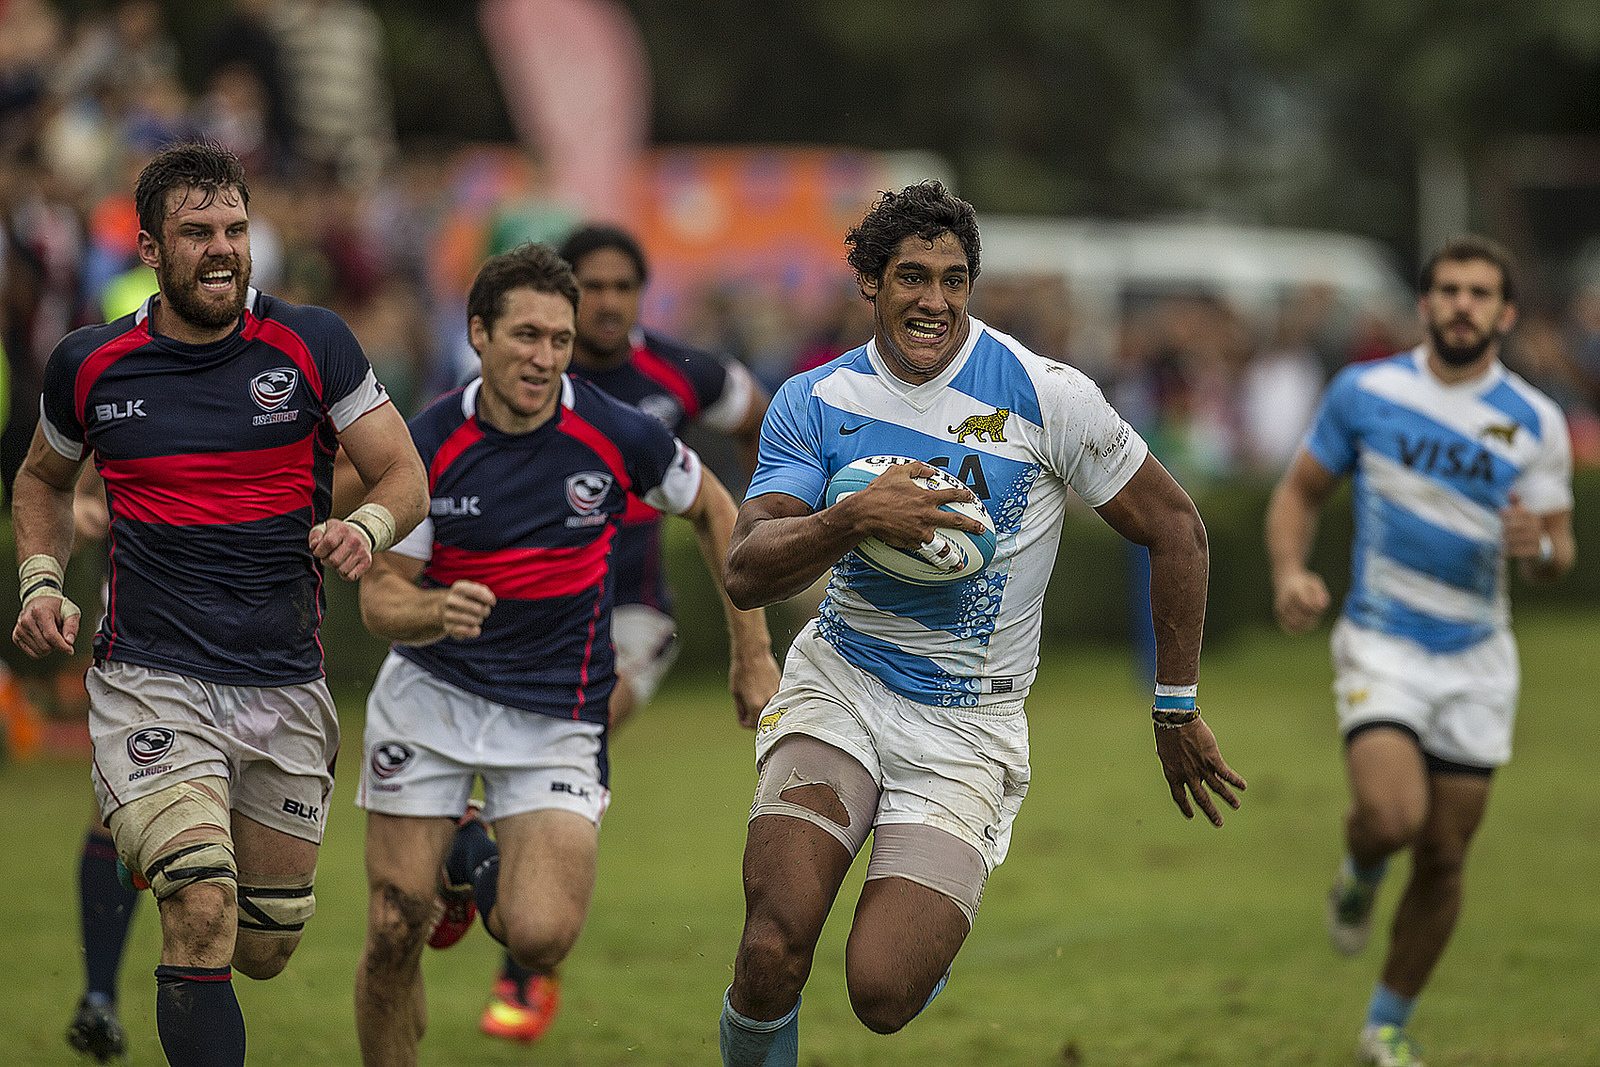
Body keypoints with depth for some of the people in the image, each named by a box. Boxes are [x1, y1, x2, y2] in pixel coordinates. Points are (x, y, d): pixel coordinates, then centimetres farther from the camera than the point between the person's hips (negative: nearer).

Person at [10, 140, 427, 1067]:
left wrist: (365, 528, -21)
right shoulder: (91, 365, 1)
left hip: (286, 690, 2)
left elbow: (406, 479, 1)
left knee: (266, 952, 12)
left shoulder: (311, 345, -2)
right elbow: (45, 479, 20)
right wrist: (41, 581, 3)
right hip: (153, 681, -2)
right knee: (205, 916, -23)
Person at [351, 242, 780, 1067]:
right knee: (394, 934, -6)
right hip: (430, 695, 1)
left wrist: (752, 651, 9)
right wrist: (437, 612, -32)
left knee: (538, 939, -18)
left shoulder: (617, 434, -12)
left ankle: (483, 869, 17)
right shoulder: (425, 446, -11)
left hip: (557, 714, -1)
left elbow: (714, 512, 7)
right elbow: (380, 597, -8)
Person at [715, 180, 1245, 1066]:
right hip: (840, 685, 1)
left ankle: (934, 925, 22)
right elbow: (745, 575, -9)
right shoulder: (815, 402, -1)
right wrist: (855, 519, -28)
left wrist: (1177, 710, 4)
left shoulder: (1044, 395, -8)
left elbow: (1175, 530, 0)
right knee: (773, 949, -21)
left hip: (968, 725, -1)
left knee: (882, 994, -15)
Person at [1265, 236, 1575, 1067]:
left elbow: (1559, 553, 1)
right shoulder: (1364, 391, -3)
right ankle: (1359, 876, 13)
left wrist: (1539, 547, -23)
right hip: (1383, 646, -2)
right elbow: (1300, 492, 8)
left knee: (1443, 858, 5)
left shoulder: (1535, 423, -3)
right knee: (1391, 815, -25)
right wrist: (1290, 574, -11)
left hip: (1478, 659, 2)